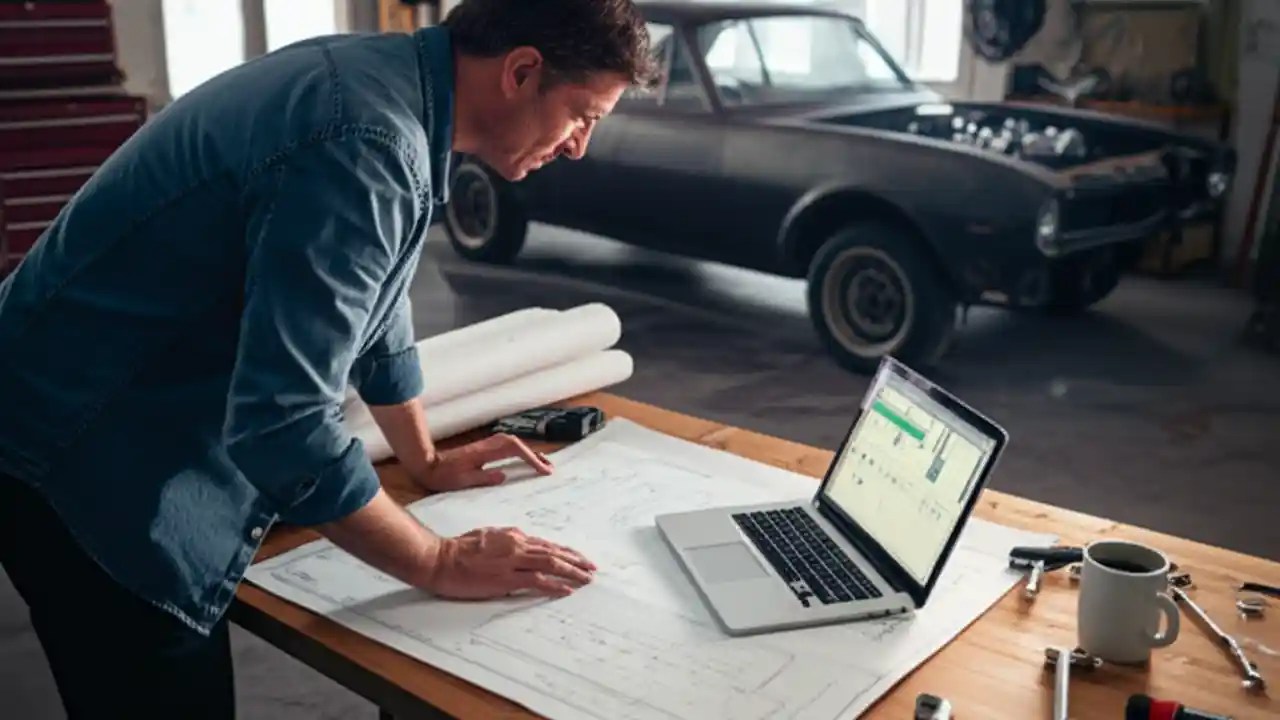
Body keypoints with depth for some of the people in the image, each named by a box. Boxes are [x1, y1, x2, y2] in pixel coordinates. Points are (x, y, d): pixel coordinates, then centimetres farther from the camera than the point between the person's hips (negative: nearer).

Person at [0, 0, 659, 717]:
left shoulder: (384, 78, 3)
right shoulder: (364, 145, -29)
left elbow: (373, 305, 16)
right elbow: (285, 425, -30)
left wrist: (428, 462, 25)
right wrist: (441, 564, -17)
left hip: (143, 435, 9)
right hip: (87, 462, -9)